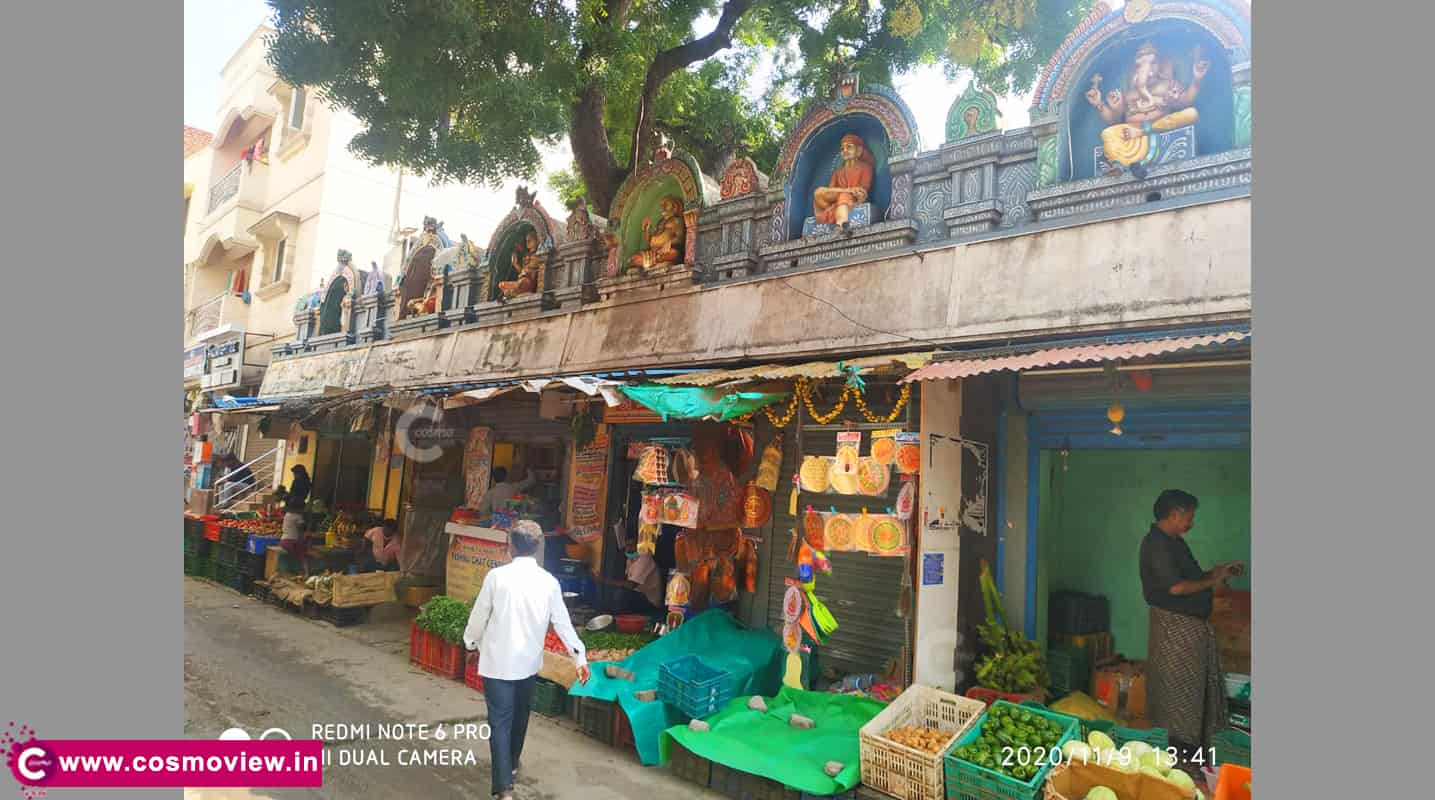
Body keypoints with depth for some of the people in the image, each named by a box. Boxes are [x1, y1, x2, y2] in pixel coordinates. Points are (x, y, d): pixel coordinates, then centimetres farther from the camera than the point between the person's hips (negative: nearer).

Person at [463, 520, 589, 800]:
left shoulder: (496, 576, -13)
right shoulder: (549, 581, -6)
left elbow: (479, 616, -4)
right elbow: (563, 623, -3)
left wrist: (471, 641, 16)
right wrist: (580, 657, 4)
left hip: (498, 660, -3)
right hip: (529, 661, 4)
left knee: (500, 721, 0)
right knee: (519, 714, 23)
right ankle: (512, 763, 44)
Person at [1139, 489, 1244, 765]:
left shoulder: (1175, 542, 13)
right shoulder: (1156, 545, -20)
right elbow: (1176, 587, -25)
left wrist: (1217, 572, 9)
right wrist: (1212, 581, -12)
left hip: (1196, 623, 10)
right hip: (1175, 625, -10)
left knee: (1200, 684, 17)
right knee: (1177, 686, 0)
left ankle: (1196, 739, 28)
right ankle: (1178, 743, 10)